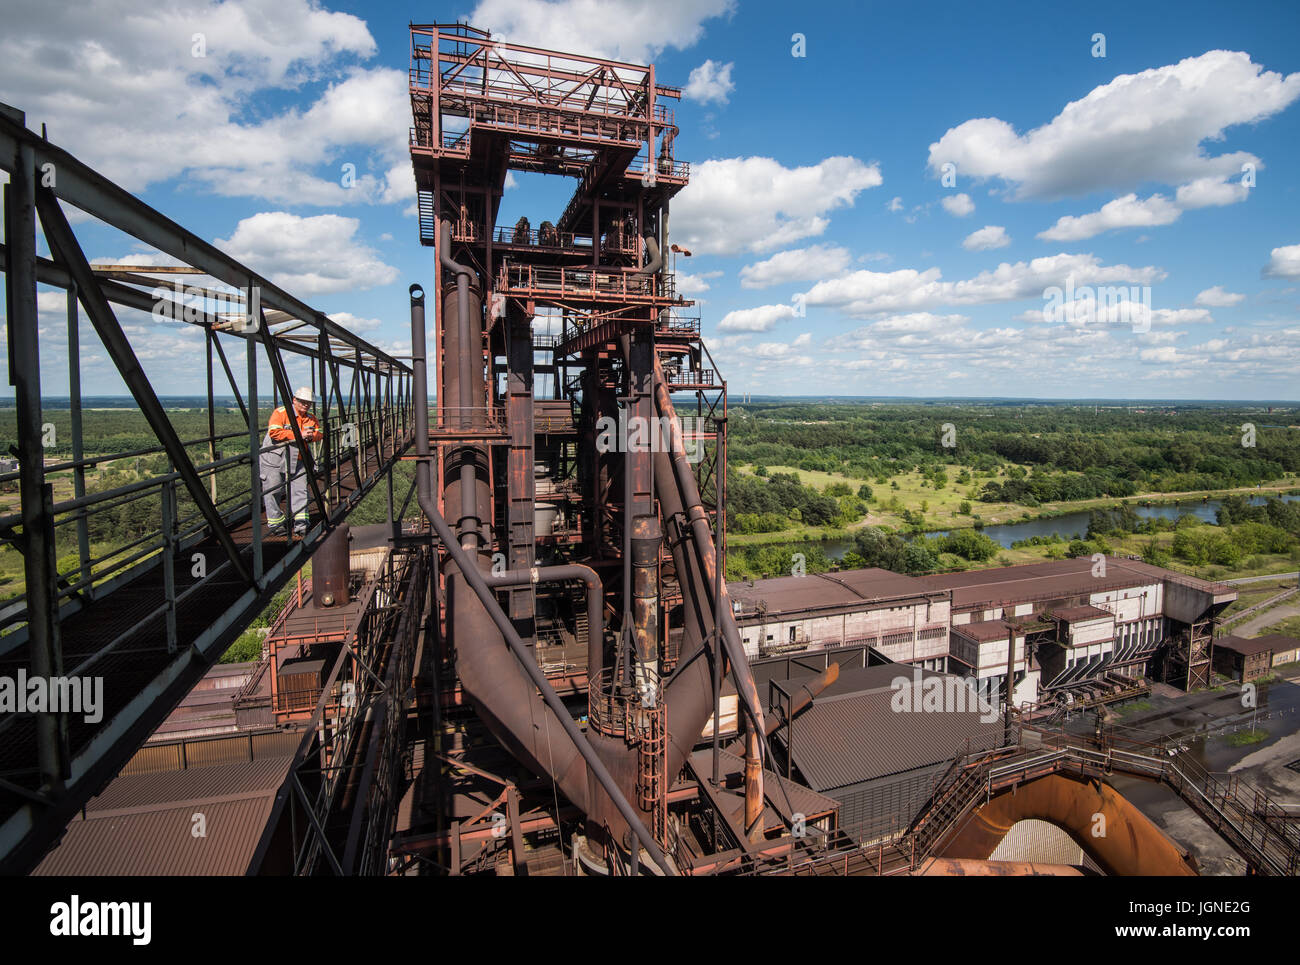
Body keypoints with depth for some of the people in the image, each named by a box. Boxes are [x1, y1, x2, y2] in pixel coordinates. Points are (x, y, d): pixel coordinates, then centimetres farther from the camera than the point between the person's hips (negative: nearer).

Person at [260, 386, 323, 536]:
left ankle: (301, 523, 5)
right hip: (275, 459, -4)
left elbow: (320, 433, 11)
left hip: (297, 460, 5)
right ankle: (276, 523, 18)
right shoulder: (281, 413, -13)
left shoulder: (311, 418, 8)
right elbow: (274, 432, -24)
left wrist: (311, 436, -14)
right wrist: (299, 434, -27)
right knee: (272, 491, 4)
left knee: (300, 491, 0)